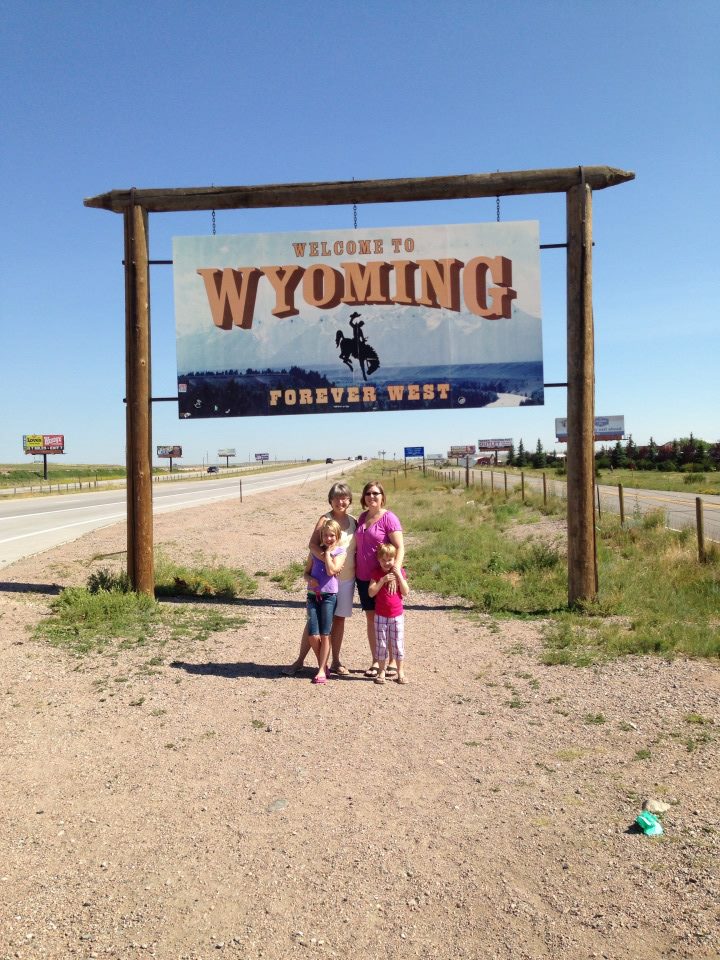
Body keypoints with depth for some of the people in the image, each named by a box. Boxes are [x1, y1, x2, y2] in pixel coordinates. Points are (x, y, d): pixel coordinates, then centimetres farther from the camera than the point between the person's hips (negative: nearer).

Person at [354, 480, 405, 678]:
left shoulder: (389, 518, -11)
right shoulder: (362, 517, 10)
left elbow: (400, 548, -17)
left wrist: (394, 573, -26)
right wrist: (354, 568, 11)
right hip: (363, 577, 6)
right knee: (371, 618, 10)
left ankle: (393, 662, 15)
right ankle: (375, 662, 19)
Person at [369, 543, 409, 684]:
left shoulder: (400, 572, -1)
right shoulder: (376, 572, -4)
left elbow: (406, 592, -9)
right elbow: (371, 592, -13)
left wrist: (399, 575, -18)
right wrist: (383, 580, -23)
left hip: (397, 615, 0)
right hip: (380, 616, 0)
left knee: (398, 645, 5)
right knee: (381, 645, 6)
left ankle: (401, 673, 15)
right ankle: (381, 672, 17)